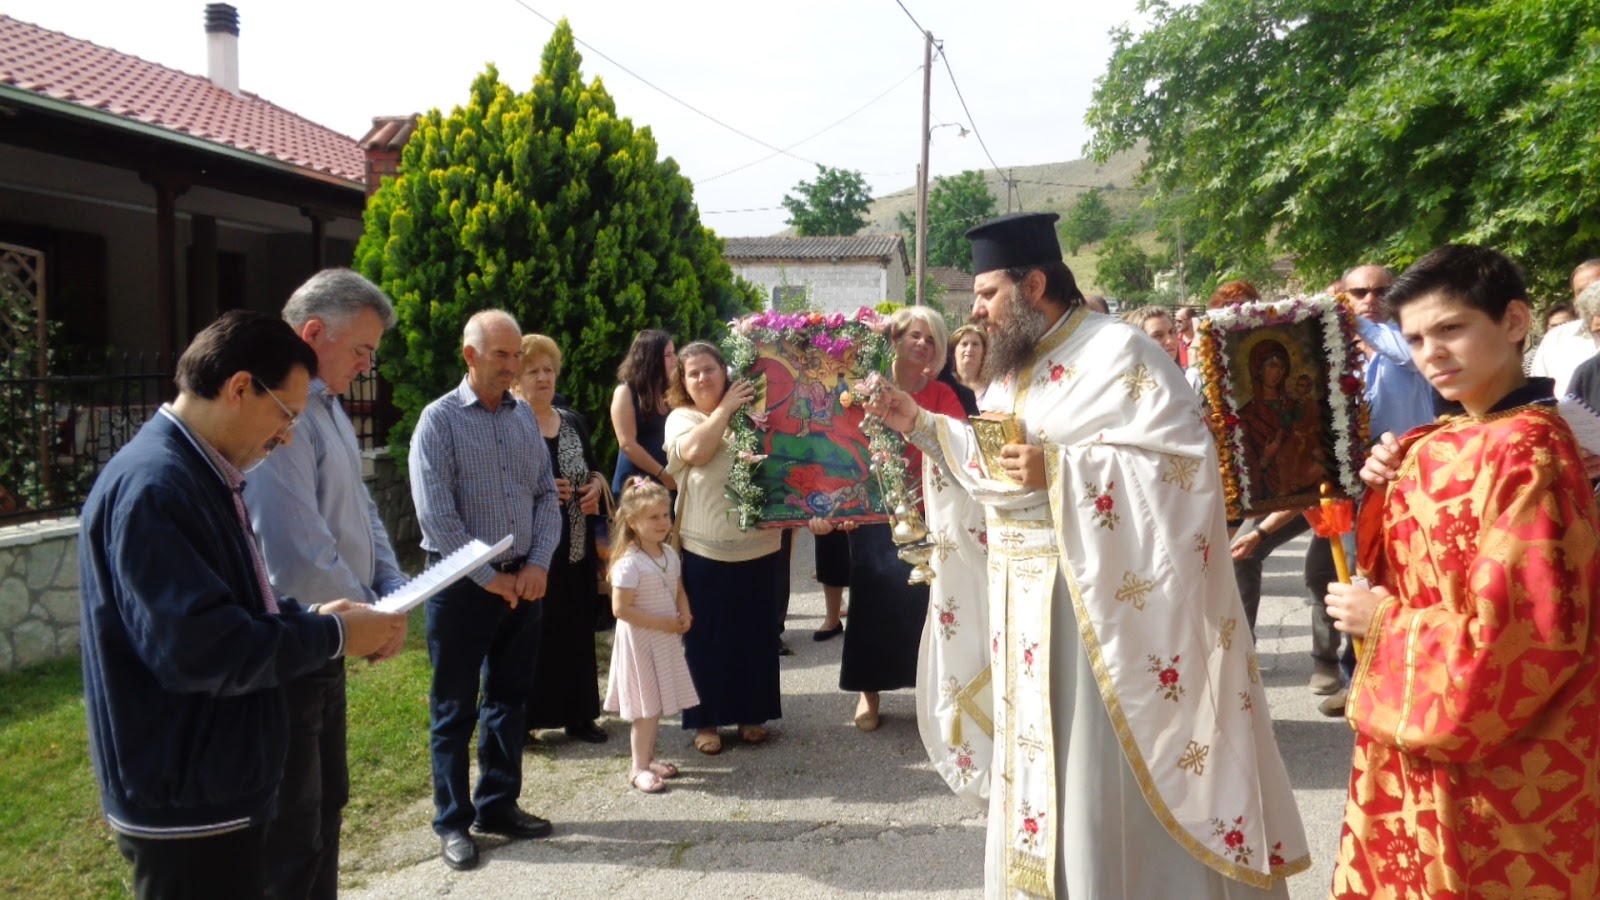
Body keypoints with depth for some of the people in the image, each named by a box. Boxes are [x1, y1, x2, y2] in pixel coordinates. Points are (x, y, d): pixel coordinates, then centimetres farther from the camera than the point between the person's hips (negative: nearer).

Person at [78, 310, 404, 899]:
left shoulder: (196, 476, 11)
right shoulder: (153, 487, -23)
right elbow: (197, 648, -30)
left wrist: (312, 618, 1)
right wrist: (332, 637, -19)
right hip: (188, 804, -10)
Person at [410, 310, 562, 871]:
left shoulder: (524, 419, 8)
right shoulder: (440, 419, -8)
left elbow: (547, 496, 9)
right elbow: (436, 515, -15)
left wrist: (538, 564, -6)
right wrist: (490, 577, -13)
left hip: (523, 581, 5)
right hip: (463, 584, -5)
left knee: (509, 699, 14)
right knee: (455, 708, 6)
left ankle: (498, 805, 29)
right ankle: (453, 822, 20)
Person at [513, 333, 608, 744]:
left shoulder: (574, 423, 12)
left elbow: (593, 469, 22)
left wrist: (597, 484, 0)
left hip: (574, 548, 6)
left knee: (576, 628, 10)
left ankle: (578, 714, 22)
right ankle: (521, 718, 12)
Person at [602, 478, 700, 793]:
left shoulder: (670, 554, 3)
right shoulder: (629, 563, -22)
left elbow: (679, 591, 15)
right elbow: (621, 608, -23)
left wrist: (685, 615, -5)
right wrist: (662, 623, -21)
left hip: (667, 640, 7)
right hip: (640, 642, -7)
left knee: (657, 704, 16)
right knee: (647, 707, 0)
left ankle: (648, 757, 31)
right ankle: (638, 767, 14)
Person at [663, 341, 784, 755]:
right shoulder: (681, 418, 2)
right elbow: (696, 451, -19)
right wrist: (725, 407, -16)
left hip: (757, 545, 2)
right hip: (704, 549, -2)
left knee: (755, 632, 11)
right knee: (706, 636, 5)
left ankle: (752, 713, 26)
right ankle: (706, 720, 18)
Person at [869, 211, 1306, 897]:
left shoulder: (1116, 353, -13)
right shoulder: (1011, 368, 13)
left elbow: (1187, 461, -20)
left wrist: (1060, 469, -25)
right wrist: (919, 424, 8)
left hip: (1099, 599, -8)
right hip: (1023, 600, 8)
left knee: (1103, 767, 1)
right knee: (1039, 760, 16)